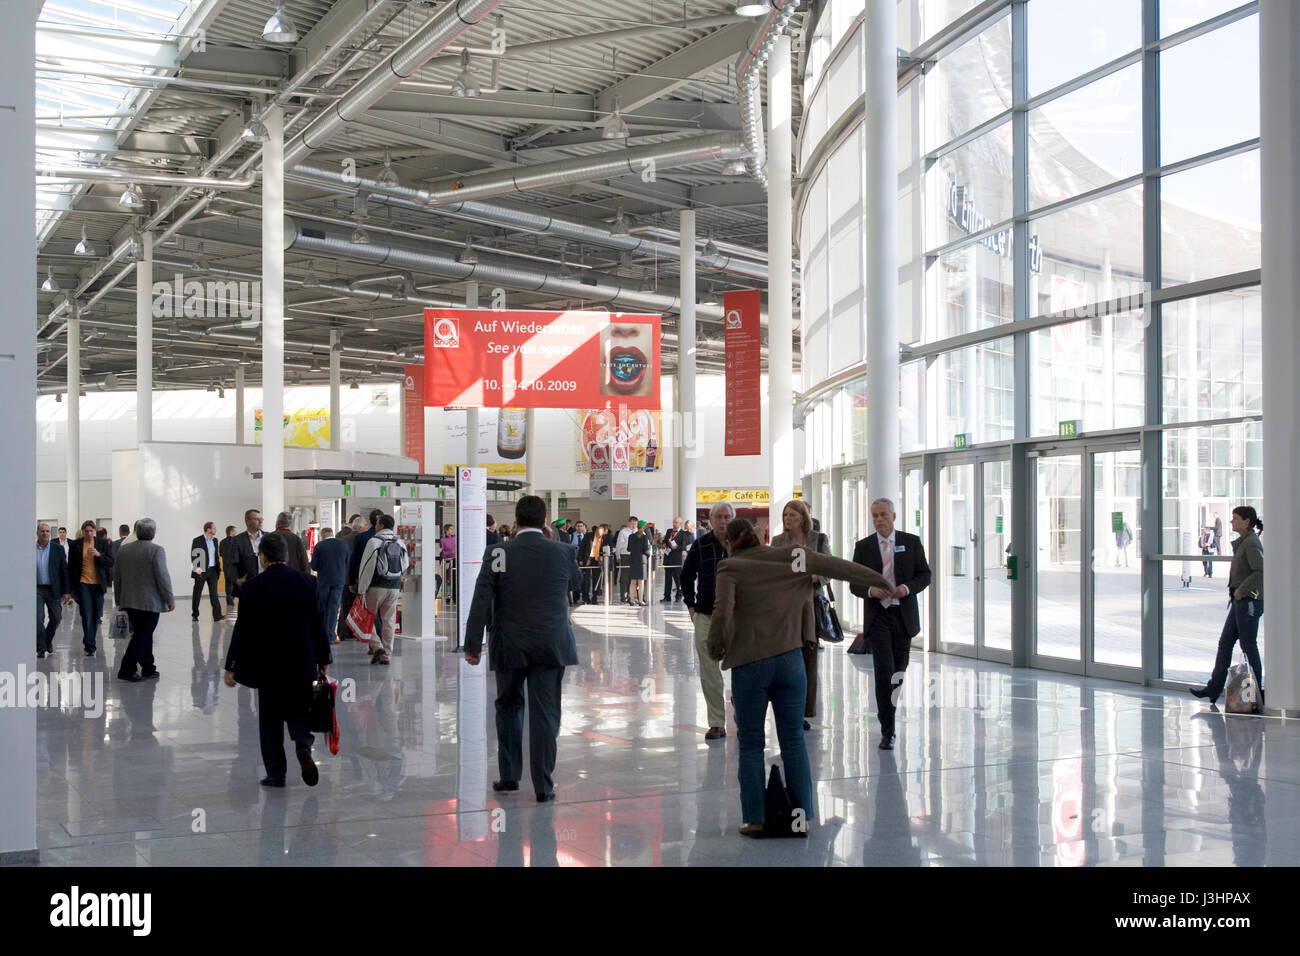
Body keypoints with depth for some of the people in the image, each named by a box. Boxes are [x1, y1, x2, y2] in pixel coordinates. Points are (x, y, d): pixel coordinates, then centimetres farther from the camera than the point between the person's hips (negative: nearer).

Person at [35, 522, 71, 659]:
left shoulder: (58, 550, 1)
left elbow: (64, 571, 2)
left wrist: (67, 591, -2)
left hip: (53, 590, 1)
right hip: (37, 590, -1)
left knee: (56, 618, 6)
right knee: (38, 619, -8)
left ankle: (48, 640, 31)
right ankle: (41, 648, 2)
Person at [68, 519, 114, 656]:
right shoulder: (75, 545, 2)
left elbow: (110, 562, 1)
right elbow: (71, 566, 7)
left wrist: (99, 555, -16)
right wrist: (71, 586, 4)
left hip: (98, 584, 2)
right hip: (83, 584, -2)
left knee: (96, 616, 8)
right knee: (87, 615, -10)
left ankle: (90, 642, 25)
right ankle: (90, 646, -9)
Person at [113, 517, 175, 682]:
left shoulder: (124, 550, 7)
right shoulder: (156, 550, -12)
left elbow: (116, 576, 13)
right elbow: (162, 576, -15)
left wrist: (119, 599, 21)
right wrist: (169, 599, -8)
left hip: (129, 601, 6)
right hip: (150, 601, -6)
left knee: (143, 634, 14)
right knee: (142, 635, -1)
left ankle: (148, 670, 17)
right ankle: (126, 670, -5)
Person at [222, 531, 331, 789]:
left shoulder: (253, 587, -9)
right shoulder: (307, 582, -1)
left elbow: (242, 630, -7)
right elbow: (318, 624, 1)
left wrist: (231, 667, 0)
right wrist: (323, 661, 10)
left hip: (268, 666, -2)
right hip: (302, 664, 2)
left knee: (270, 719, 9)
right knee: (299, 712, 15)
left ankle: (276, 773, 12)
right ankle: (303, 748, -12)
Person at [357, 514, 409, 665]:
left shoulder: (374, 542, -9)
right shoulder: (400, 543, 8)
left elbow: (366, 567, -11)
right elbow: (406, 565, 16)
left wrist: (361, 589, -7)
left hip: (377, 586, -5)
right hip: (394, 588, 5)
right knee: (389, 620, 8)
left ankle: (377, 647, -9)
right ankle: (386, 655, 8)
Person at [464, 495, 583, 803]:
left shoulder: (498, 553, -7)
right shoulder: (563, 553, -3)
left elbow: (481, 601, -9)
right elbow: (574, 583, 18)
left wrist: (473, 645, -2)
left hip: (509, 646, 0)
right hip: (551, 646, 0)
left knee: (508, 706, 19)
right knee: (545, 714, 4)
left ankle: (509, 776, 21)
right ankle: (543, 786, 5)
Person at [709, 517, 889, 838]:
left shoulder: (730, 567, -5)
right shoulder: (791, 556, 4)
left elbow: (722, 612, -19)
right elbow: (839, 567, 10)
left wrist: (715, 648, -2)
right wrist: (881, 581, 22)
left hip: (748, 664, -2)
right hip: (789, 659, 2)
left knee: (751, 743, 7)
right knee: (793, 740, 9)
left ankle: (755, 819, 8)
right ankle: (801, 815, 10)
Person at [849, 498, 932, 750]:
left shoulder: (911, 542, 5)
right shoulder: (863, 547, 4)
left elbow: (925, 575, 5)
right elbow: (854, 584, 5)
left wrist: (907, 587, -14)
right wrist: (870, 590, -16)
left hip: (904, 615, 2)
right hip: (877, 616, -2)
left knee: (899, 672, 11)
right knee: (884, 672, -13)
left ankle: (886, 714, 34)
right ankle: (887, 731, -10)